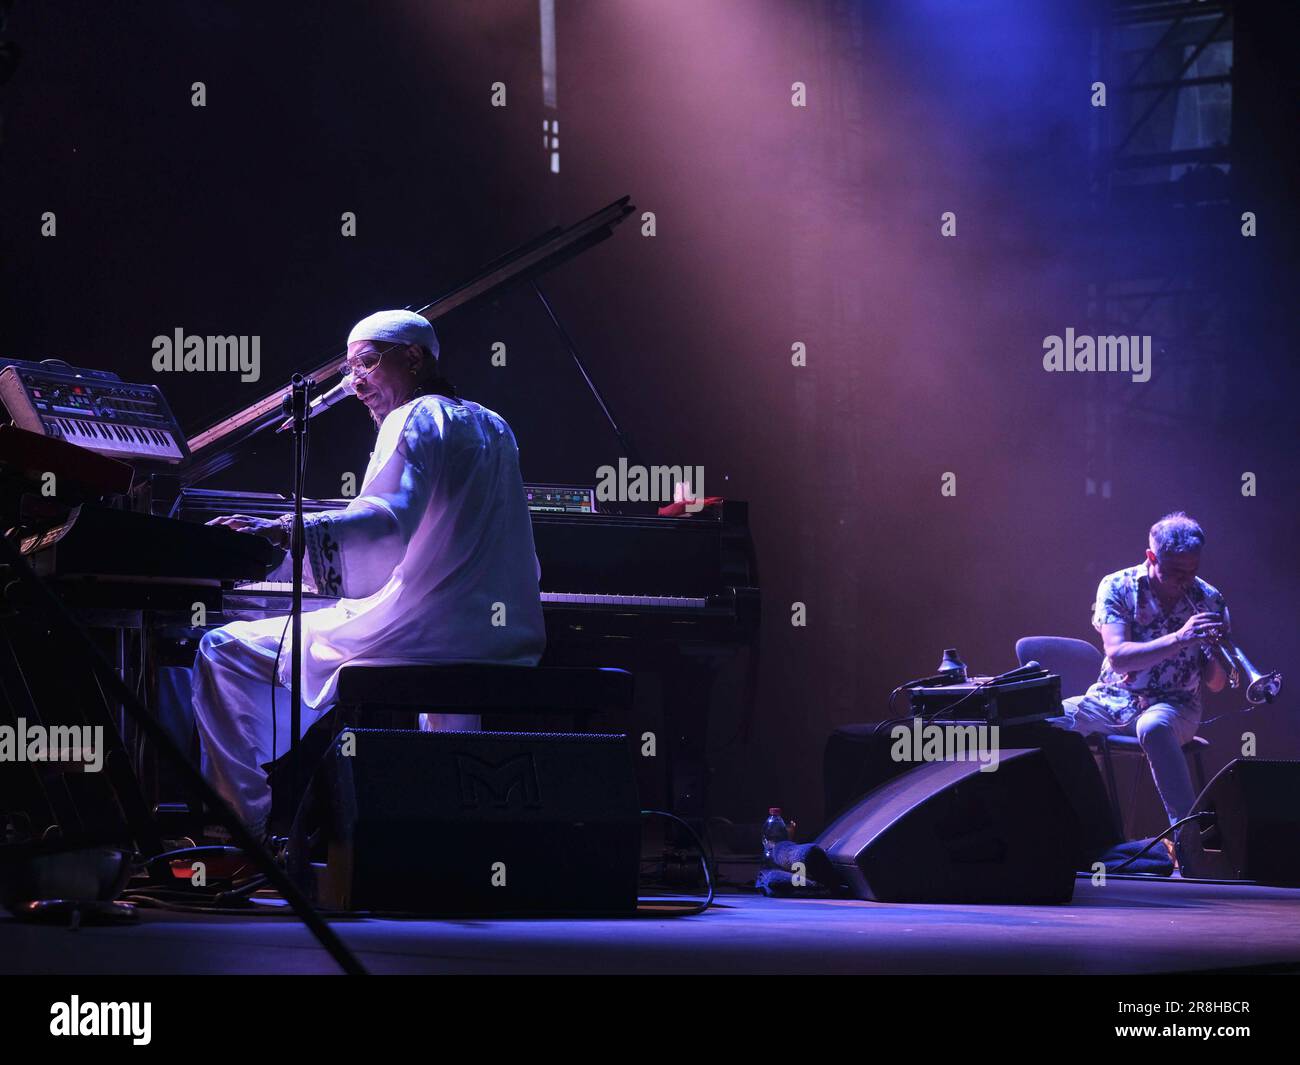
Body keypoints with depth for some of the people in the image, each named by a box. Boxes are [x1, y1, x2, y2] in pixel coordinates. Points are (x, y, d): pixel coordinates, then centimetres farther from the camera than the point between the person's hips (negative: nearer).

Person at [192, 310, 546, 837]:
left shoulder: (416, 418, -5)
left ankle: (245, 823, -5)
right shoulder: (493, 427, 22)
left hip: (421, 633, -9)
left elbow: (392, 518, -25)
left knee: (223, 651, -2)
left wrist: (285, 531, -35)